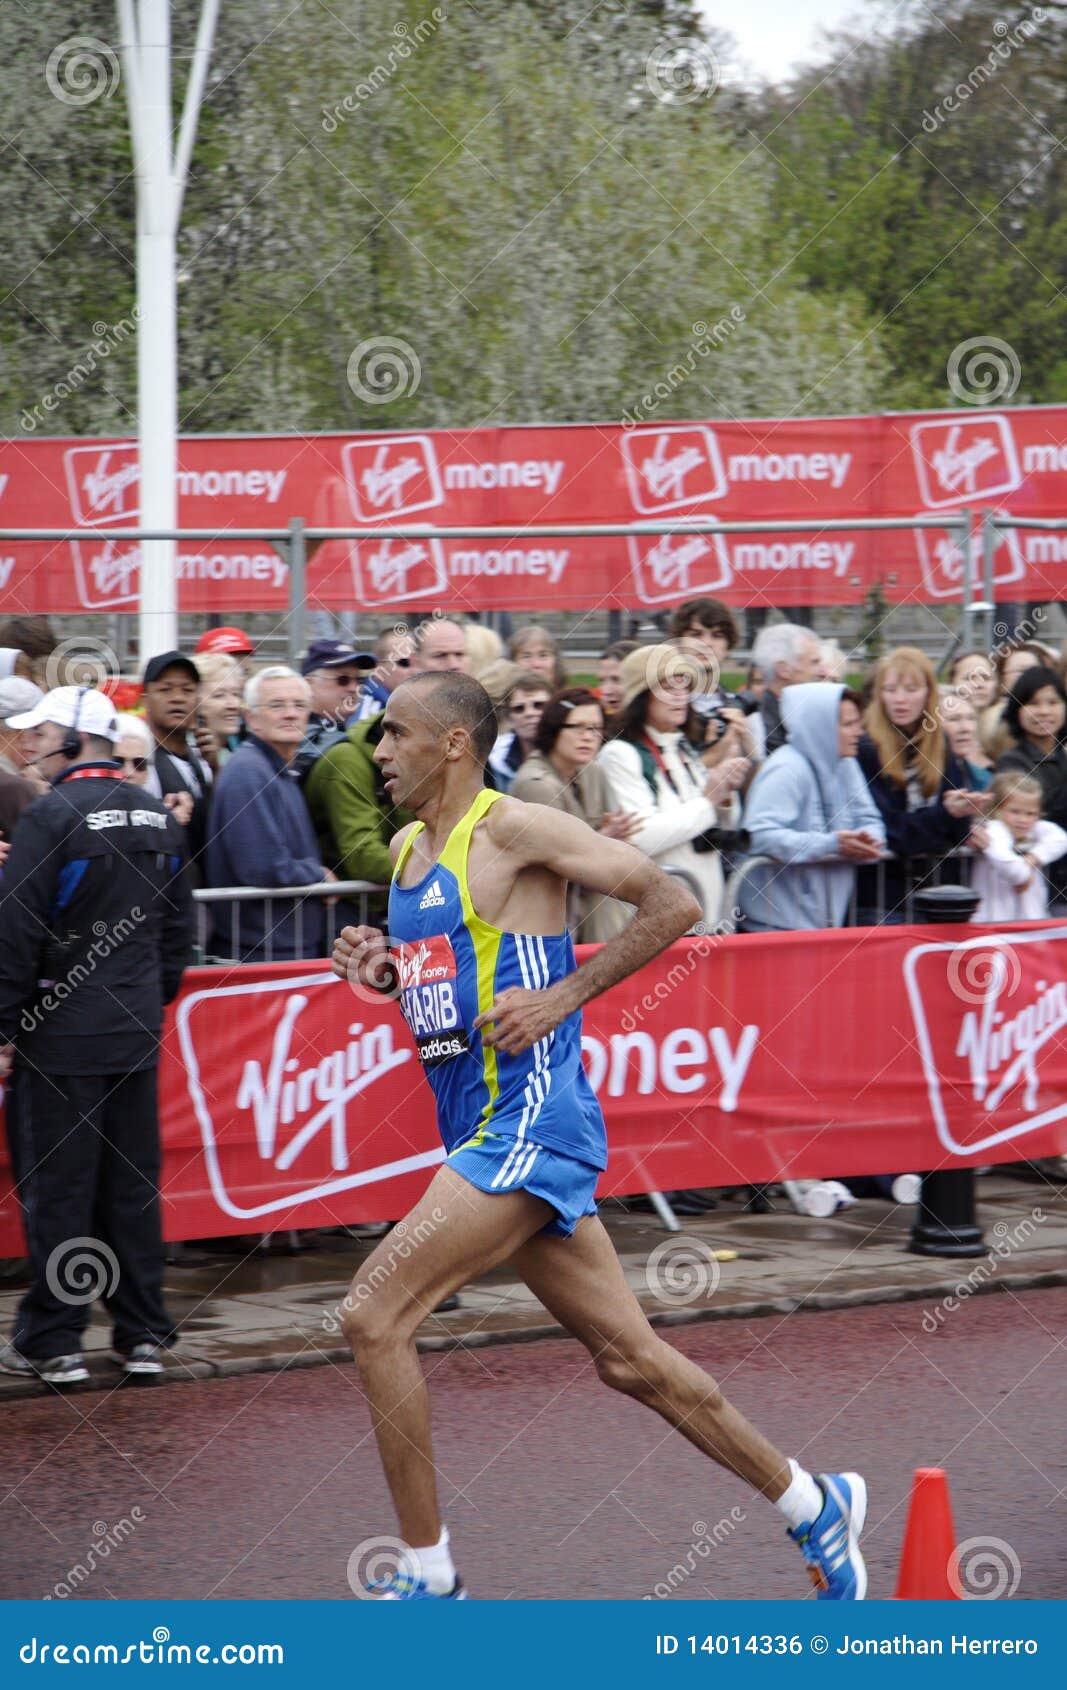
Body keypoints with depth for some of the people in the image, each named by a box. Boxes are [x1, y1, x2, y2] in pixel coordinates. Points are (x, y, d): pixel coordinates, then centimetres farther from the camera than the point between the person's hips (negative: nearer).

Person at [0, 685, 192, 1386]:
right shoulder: (157, 816, 7)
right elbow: (179, 926, 14)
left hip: (61, 1034, -6)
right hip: (136, 1033, 6)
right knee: (133, 1183, 11)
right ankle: (144, 1335, 14)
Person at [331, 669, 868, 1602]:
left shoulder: (513, 828, -10)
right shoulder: (406, 851, 15)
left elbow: (674, 903, -12)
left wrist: (563, 998, -17)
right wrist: (382, 972, 7)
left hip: (530, 1125, -9)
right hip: (482, 1134, 9)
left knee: (374, 1315, -15)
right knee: (630, 1359, 12)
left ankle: (428, 1577, -7)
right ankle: (814, 1506, 26)